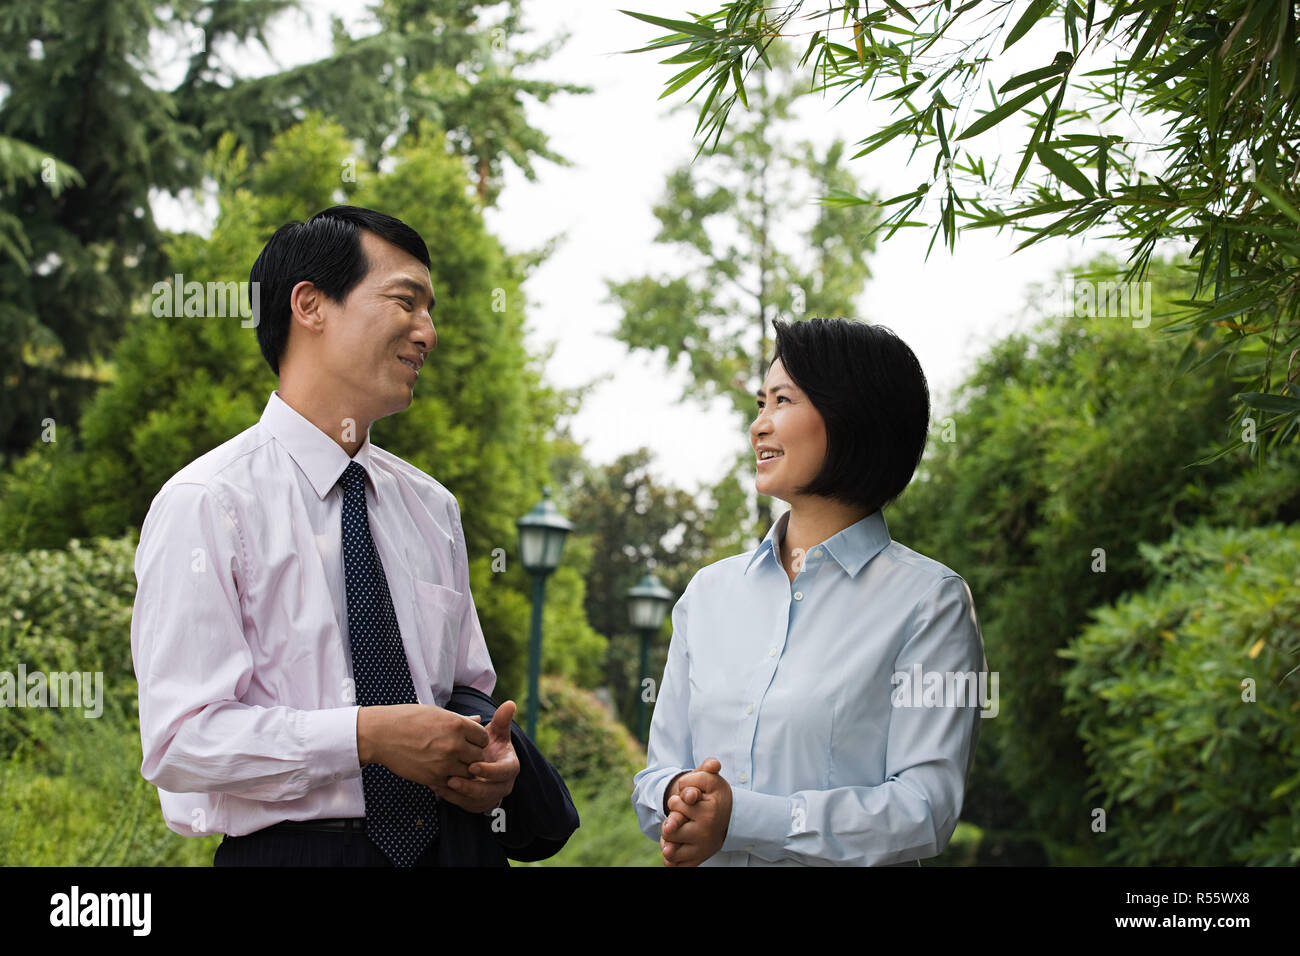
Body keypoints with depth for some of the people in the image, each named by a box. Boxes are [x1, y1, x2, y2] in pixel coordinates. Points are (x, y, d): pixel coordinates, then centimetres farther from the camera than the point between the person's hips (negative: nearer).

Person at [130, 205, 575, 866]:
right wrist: (368, 736, -24)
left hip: (445, 847, 5)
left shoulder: (431, 507, 11)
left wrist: (493, 758, -5)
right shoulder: (204, 505, -9)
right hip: (290, 850, -5)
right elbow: (179, 740, -16)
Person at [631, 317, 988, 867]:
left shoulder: (928, 600, -9)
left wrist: (741, 817, -25)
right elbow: (660, 770, 7)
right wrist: (677, 797, -16)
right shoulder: (710, 591, 6)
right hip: (707, 867, 4)